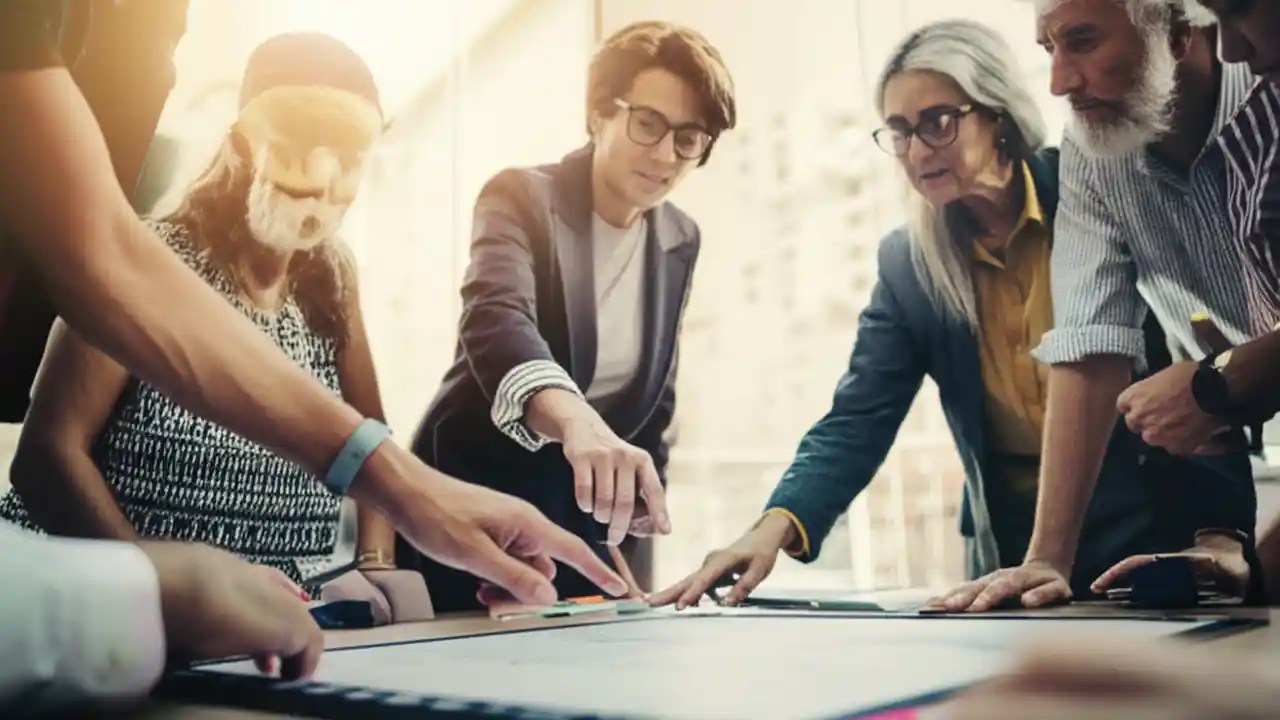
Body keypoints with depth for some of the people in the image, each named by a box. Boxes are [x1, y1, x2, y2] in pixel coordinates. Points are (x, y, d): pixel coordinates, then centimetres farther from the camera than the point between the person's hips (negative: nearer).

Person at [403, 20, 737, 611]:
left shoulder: (681, 240, 3)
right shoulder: (521, 197, -14)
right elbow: (495, 319, -34)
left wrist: (643, 500, 8)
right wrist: (575, 420, -52)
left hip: (589, 521, 5)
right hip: (473, 504, -4)